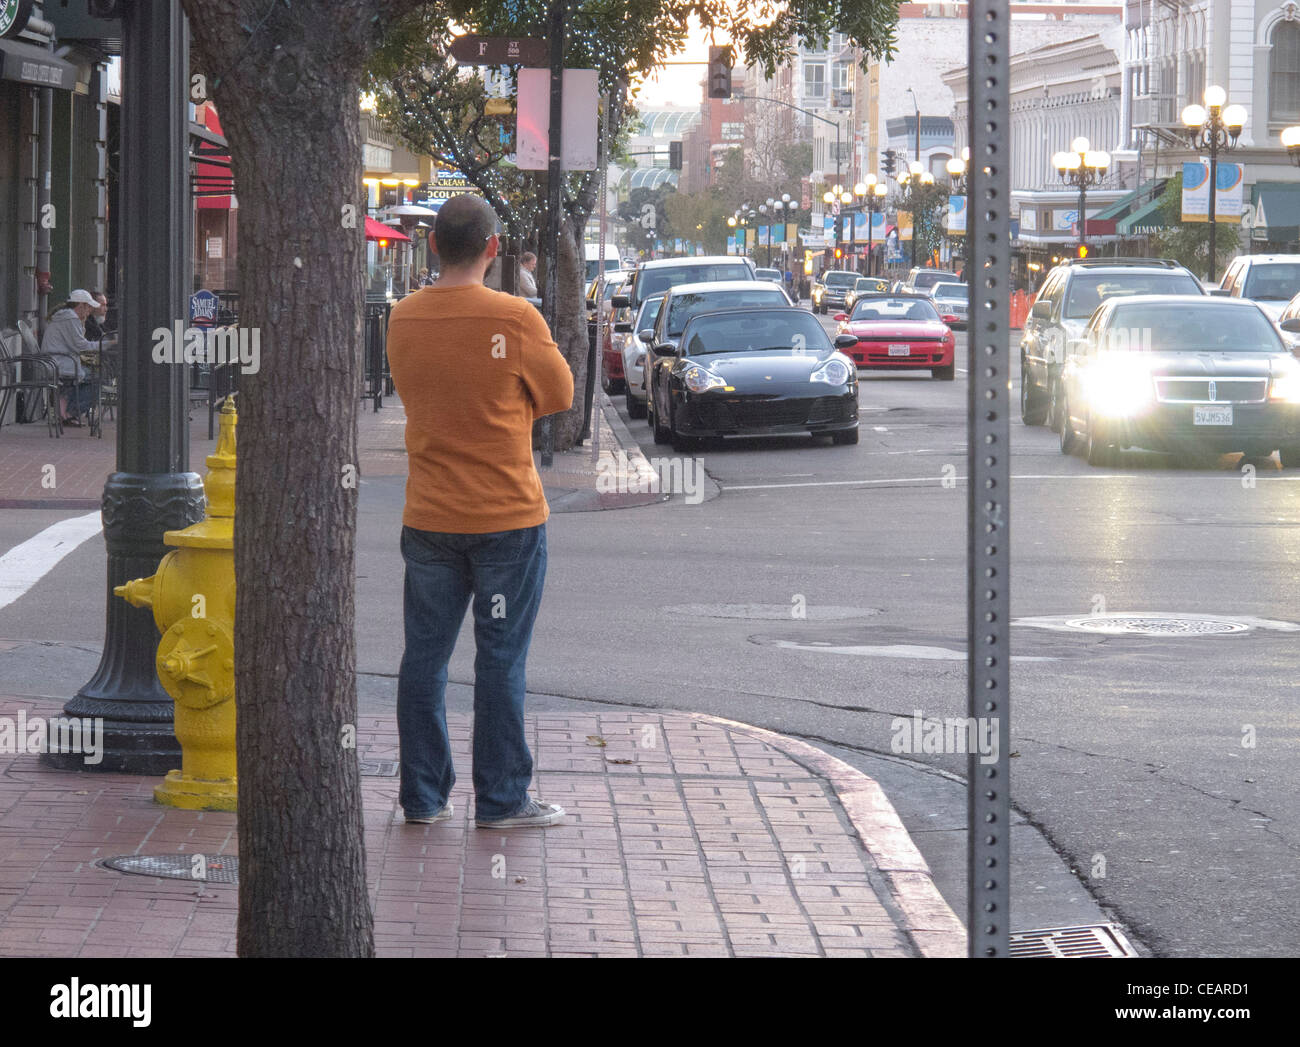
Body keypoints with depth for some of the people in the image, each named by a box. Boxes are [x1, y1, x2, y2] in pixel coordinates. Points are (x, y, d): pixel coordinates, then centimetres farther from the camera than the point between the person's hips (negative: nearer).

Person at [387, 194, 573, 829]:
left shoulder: (403, 319, 0)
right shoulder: (516, 319, -13)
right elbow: (560, 396, -1)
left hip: (428, 516, 4)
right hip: (507, 515, -3)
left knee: (424, 657, 10)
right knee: (501, 660, 3)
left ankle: (422, 795, 13)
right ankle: (501, 799, 8)